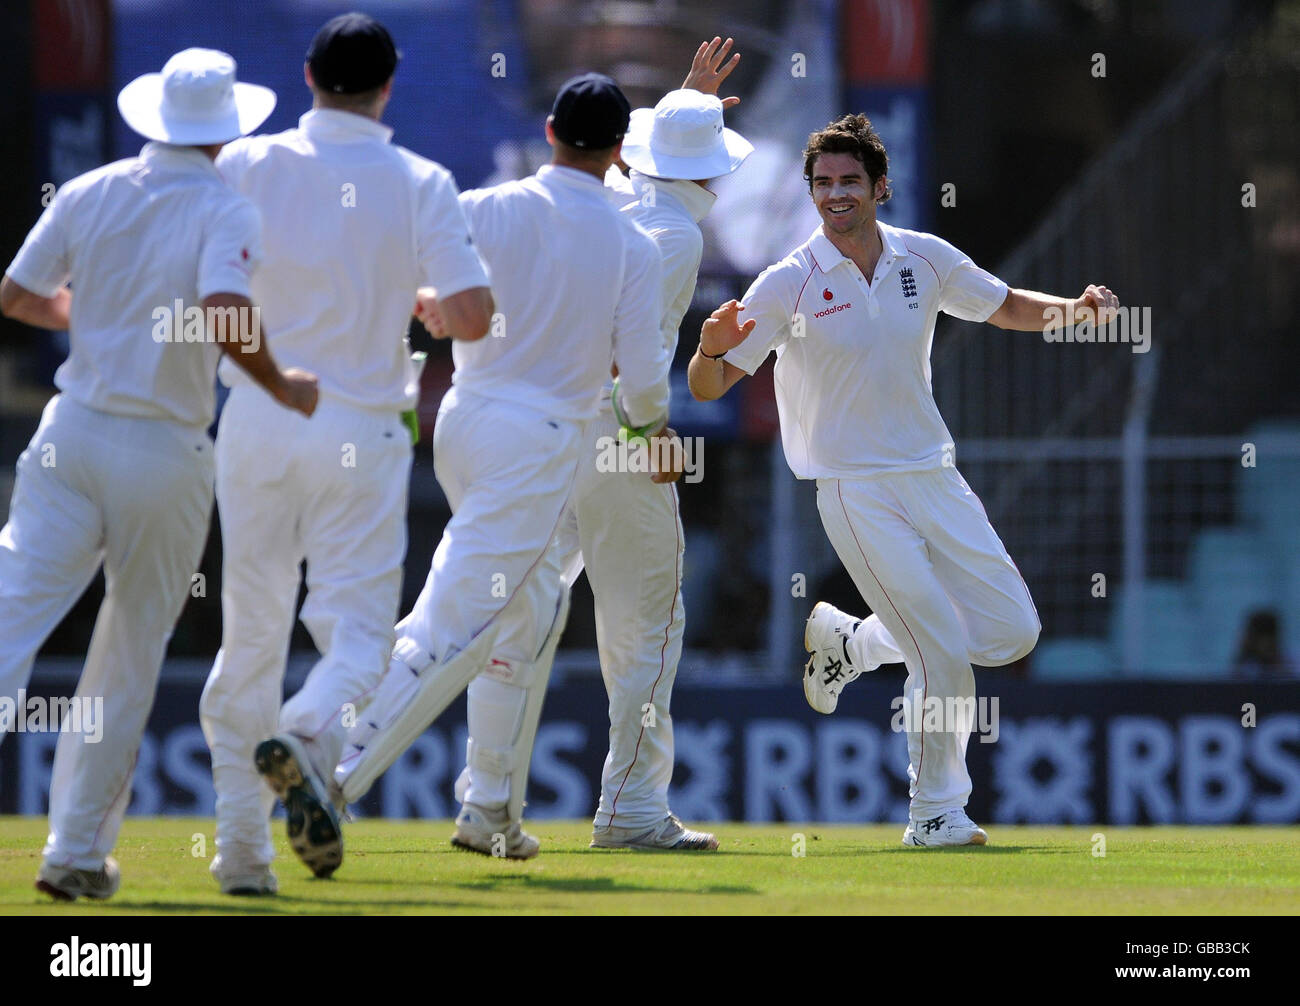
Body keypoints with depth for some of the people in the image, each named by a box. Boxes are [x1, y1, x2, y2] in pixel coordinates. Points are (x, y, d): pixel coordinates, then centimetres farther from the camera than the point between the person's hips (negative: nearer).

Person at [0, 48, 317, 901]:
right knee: (130, 658, 11)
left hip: (73, 437, 2)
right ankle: (79, 854, 15)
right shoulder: (226, 213, -8)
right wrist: (284, 389, -9)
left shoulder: (89, 196, 4)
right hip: (166, 456, -2)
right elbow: (227, 314, -25)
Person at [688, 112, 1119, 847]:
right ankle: (934, 813, 7)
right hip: (856, 492, -5)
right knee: (946, 658, -12)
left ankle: (851, 641, 24)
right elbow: (708, 387, -11)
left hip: (933, 476, 5)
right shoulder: (789, 284, -11)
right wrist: (713, 349, -34)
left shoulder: (927, 259, 1)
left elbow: (1005, 307, 16)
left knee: (1013, 632, 4)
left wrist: (1074, 310, -4)